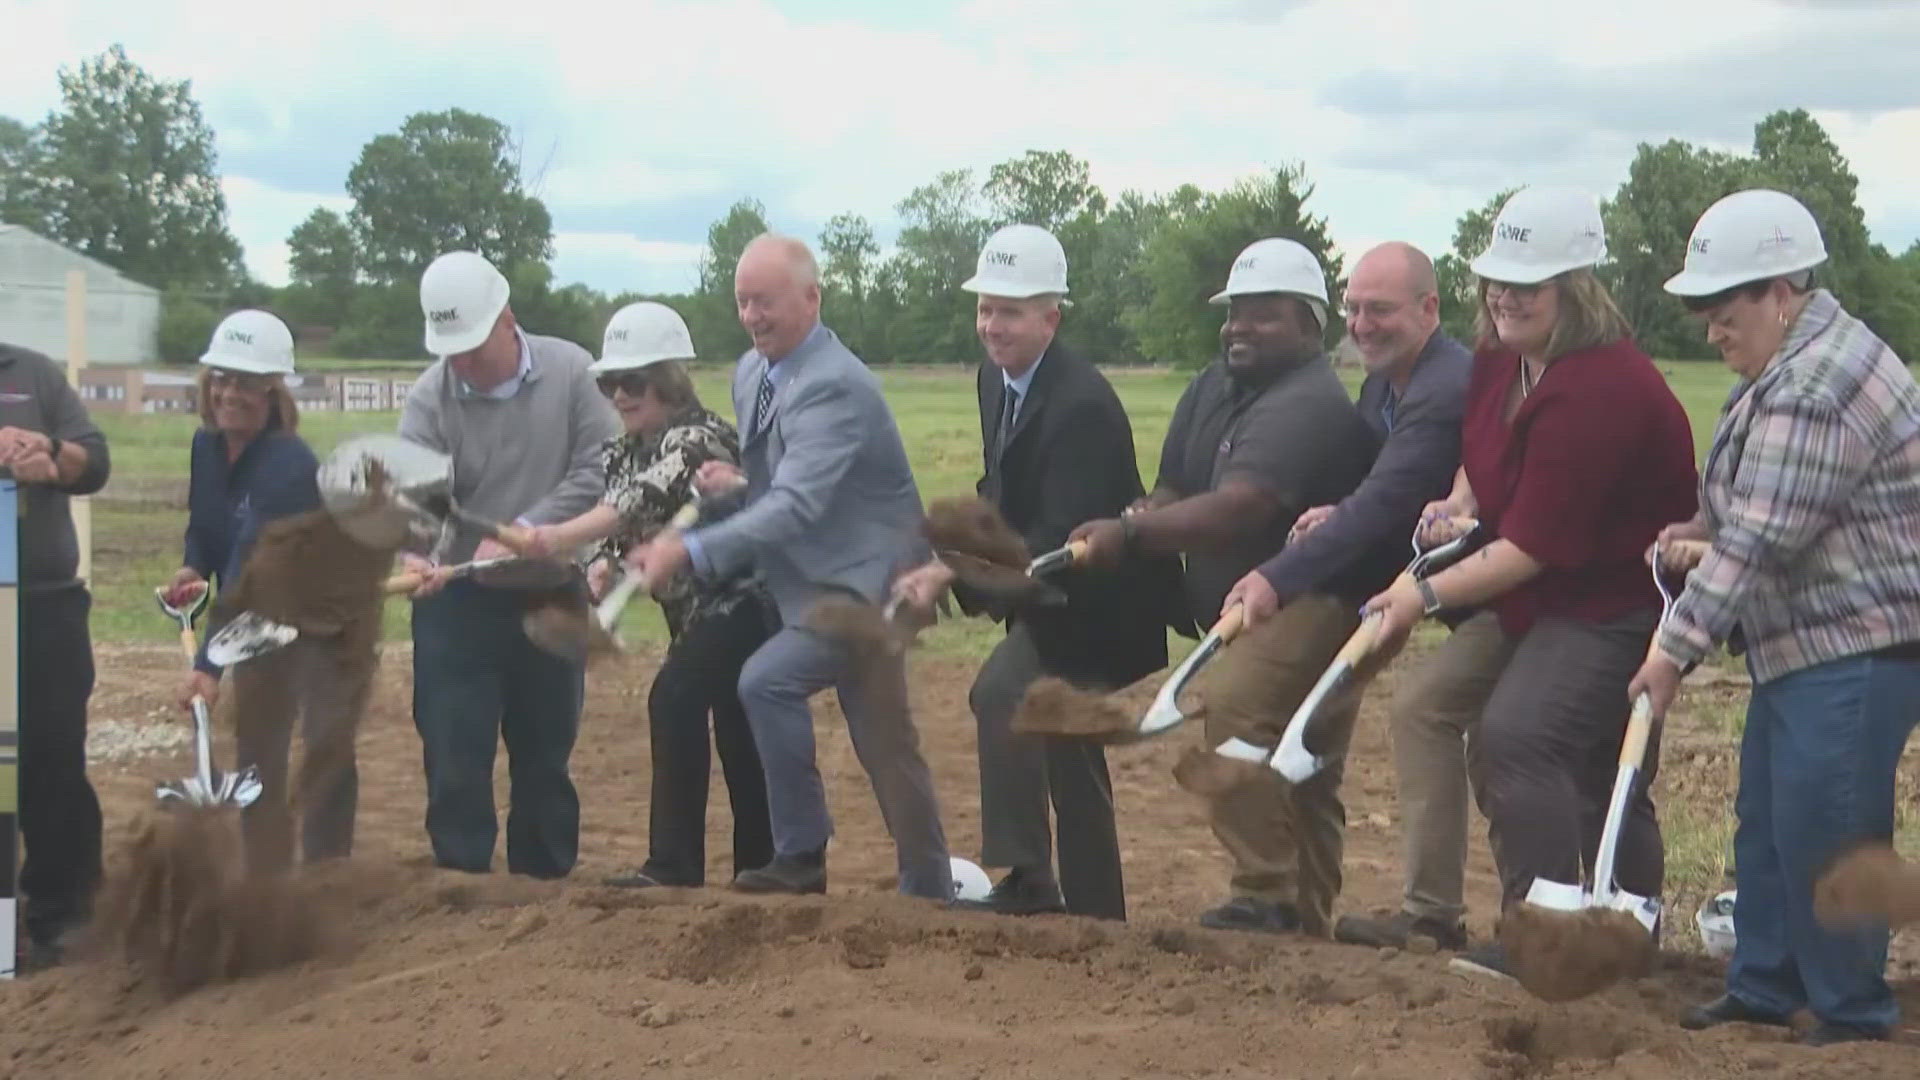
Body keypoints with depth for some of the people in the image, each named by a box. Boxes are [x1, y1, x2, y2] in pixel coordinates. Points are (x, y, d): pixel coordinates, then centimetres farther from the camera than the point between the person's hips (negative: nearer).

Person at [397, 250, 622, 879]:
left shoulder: (570, 372, -8)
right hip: (456, 598, -1)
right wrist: (411, 554, -40)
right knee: (454, 755, -2)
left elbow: (599, 472, -12)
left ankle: (544, 876, 25)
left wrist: (521, 532, -19)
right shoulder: (429, 400, -9)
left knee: (546, 751, 12)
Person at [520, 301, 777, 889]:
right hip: (693, 610, 9)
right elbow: (619, 527, 9)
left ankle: (674, 863, -20)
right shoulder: (624, 451, 7)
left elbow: (645, 499, -35)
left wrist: (558, 537, -46)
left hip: (739, 602, -9)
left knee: (674, 699, -23)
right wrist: (603, 564, -15)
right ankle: (761, 864, 22)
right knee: (737, 736, 13)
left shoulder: (698, 437, -20)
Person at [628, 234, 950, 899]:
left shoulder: (835, 386, -23)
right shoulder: (751, 373, 5)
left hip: (862, 581, -9)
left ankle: (801, 855, -9)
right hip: (818, 580, 9)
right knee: (884, 744, 13)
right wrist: (735, 481, -6)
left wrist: (690, 551, -38)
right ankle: (928, 889, 23)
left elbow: (797, 504, -32)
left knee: (767, 682, -23)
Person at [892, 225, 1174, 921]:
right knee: (1066, 751, 12)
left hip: (1091, 600, -9)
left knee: (1000, 692, -22)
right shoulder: (993, 381, 2)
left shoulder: (1082, 404, -26)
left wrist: (955, 574, -33)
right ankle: (1094, 910, 24)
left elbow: (1062, 536, -30)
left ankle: (1026, 880, -16)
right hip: (1052, 596, 9)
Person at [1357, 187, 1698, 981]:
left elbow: (1537, 544, -27)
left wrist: (1428, 596, -23)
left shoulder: (1598, 392, -28)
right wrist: (1458, 506, 0)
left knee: (1519, 732, -24)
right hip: (1534, 593, 10)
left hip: (1616, 601, -10)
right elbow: (1480, 453, 22)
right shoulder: (1499, 359, 2)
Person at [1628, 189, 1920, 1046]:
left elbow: (1758, 544, -27)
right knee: (1765, 819, 15)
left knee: (1824, 832, -6)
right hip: (1805, 644, 11)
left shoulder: (1813, 394, -24)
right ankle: (1762, 988, 26)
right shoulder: (1795, 360, 12)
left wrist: (1676, 648, -25)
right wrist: (1706, 524, 7)